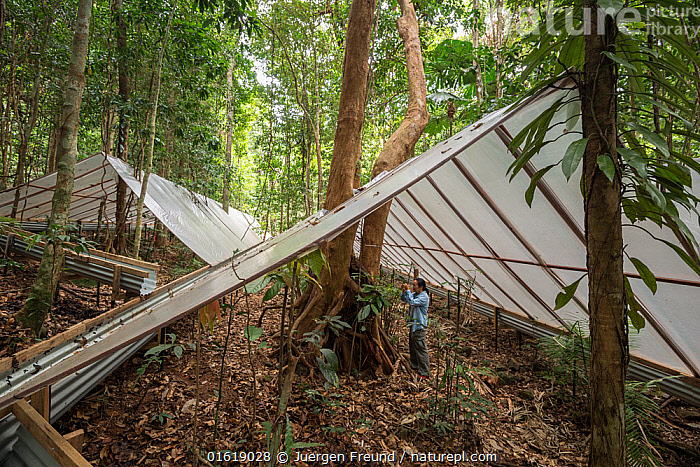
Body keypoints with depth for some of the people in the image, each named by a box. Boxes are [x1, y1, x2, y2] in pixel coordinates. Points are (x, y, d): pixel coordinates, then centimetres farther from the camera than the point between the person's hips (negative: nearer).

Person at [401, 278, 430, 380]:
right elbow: (404, 299, 15)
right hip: (413, 325, 9)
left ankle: (424, 373, 4)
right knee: (412, 348, 20)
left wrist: (407, 291, -24)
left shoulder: (424, 297, -18)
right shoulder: (413, 294, 7)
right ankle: (414, 367, 37)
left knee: (421, 349, -4)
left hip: (420, 327, -9)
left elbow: (412, 302, -29)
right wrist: (403, 291, -2)